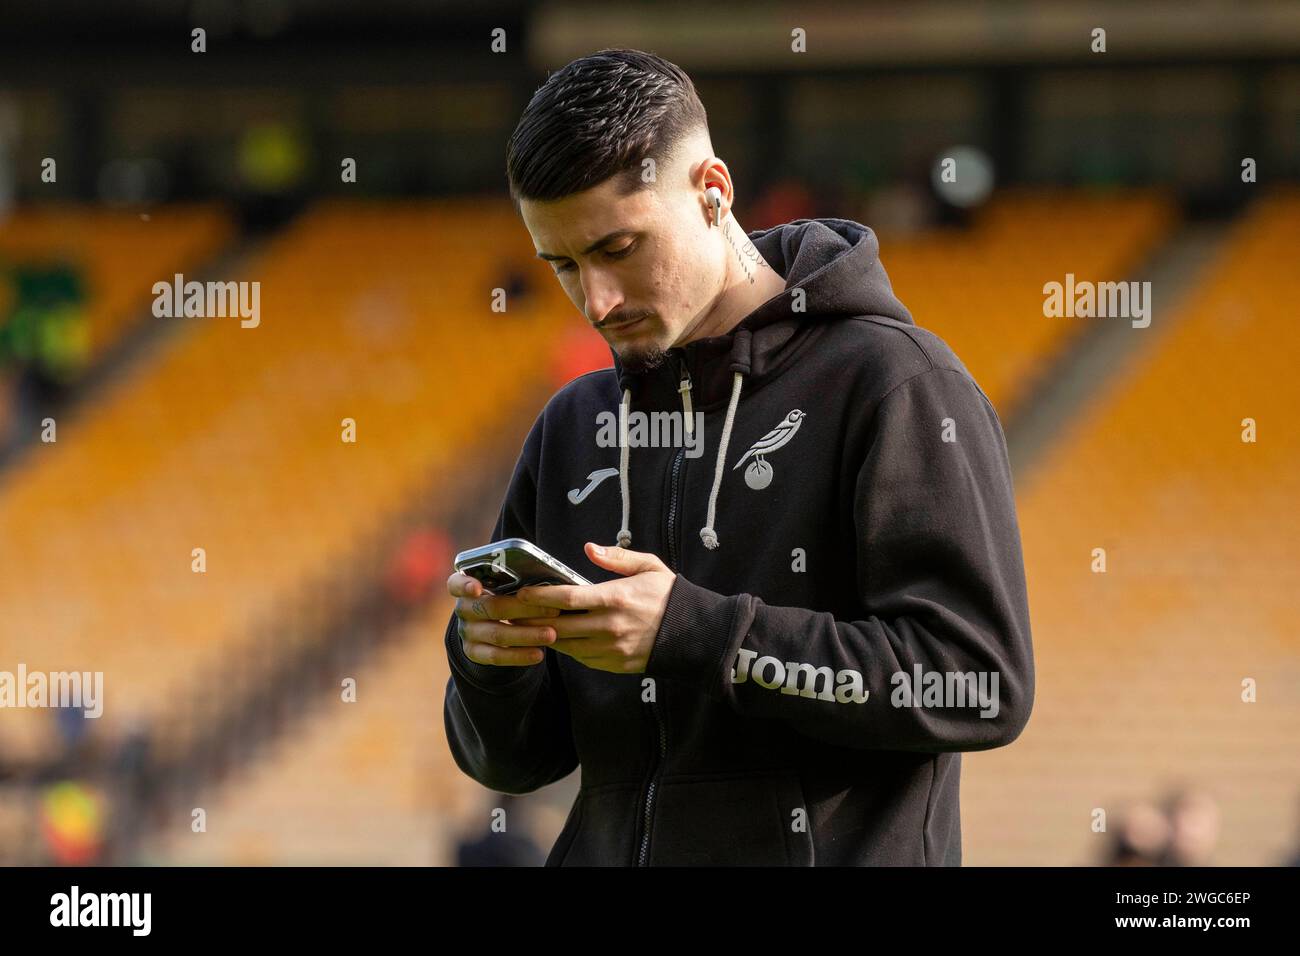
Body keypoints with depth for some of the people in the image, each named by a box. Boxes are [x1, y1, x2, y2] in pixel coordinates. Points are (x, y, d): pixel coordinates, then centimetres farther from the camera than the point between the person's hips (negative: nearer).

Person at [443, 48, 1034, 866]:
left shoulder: (894, 382, -4)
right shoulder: (575, 425, 14)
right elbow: (516, 759, 16)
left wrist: (696, 631, -18)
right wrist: (489, 661, -6)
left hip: (833, 846, -4)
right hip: (611, 849, 4)